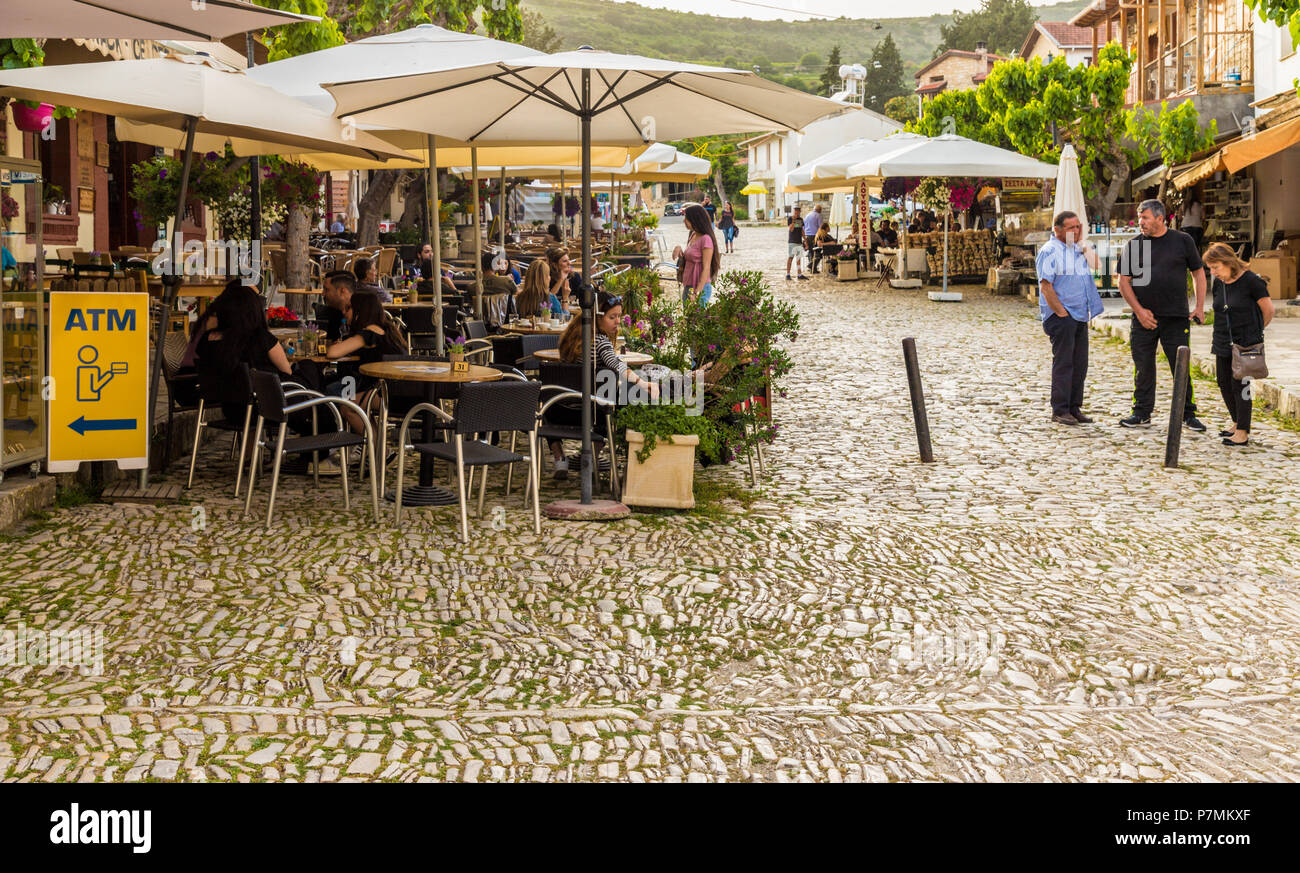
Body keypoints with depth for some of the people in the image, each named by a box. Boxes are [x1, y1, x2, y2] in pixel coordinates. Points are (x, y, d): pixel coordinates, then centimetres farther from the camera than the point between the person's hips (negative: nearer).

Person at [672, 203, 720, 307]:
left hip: (700, 288, -9)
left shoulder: (706, 239, -17)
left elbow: (706, 269, -18)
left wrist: (697, 293, -21)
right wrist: (679, 250, 2)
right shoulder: (693, 235, 10)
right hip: (688, 287, 9)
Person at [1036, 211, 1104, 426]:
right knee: (1063, 363, -6)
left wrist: (1082, 240, 3)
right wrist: (1061, 312, -15)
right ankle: (1060, 410, -2)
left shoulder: (1077, 248, 16)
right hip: (1060, 317, -8)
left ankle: (1075, 408, 16)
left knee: (1080, 364, 9)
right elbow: (1045, 287, -15)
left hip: (1080, 317, 8)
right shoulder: (1050, 251, -10)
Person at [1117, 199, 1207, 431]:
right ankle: (1142, 414, 15)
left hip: (1176, 318, -1)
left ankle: (1188, 415, 9)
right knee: (1143, 368, 5)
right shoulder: (1134, 245, 6)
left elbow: (1198, 273, 11)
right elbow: (1123, 282, 6)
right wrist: (1139, 310, -5)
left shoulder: (1182, 241, 4)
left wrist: (1200, 308, 3)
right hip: (1144, 317, 2)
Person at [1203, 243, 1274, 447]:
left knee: (1240, 385, -6)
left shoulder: (1250, 281, -13)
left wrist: (1254, 330, 7)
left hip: (1245, 345, -7)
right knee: (1224, 384, 11)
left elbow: (1268, 310, -5)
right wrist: (1219, 335, 15)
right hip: (1223, 344, 7)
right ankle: (1236, 421, 29)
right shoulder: (1218, 284, 6)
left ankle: (1243, 431, 2)